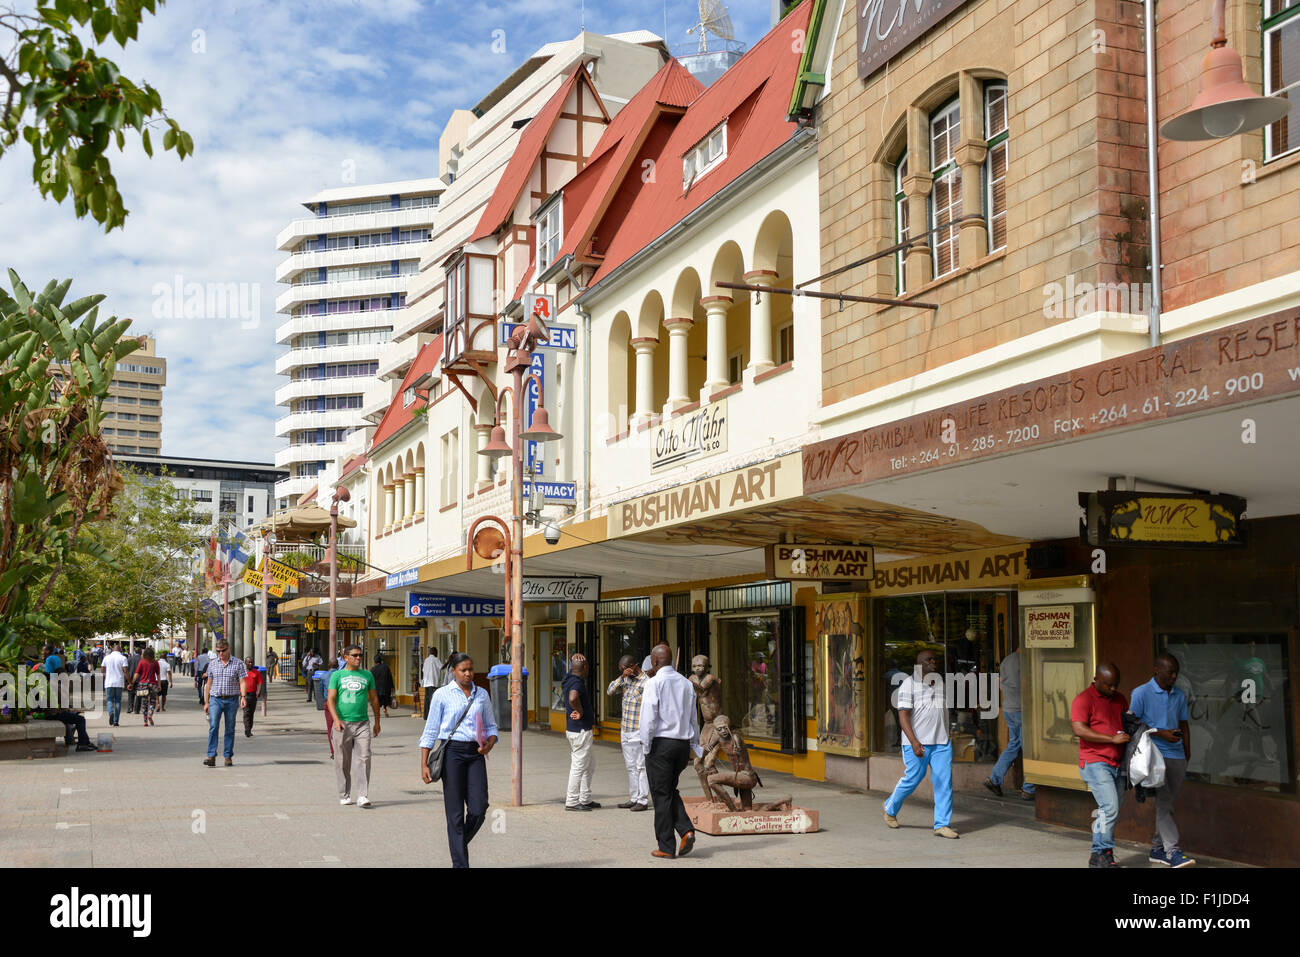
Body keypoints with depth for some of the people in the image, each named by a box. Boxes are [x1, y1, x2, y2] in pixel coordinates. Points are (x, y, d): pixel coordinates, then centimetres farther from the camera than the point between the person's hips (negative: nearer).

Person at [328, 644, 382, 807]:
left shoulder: (367, 675, 12)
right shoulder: (337, 675, 4)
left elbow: (374, 699, 19)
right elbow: (331, 699, -4)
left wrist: (377, 721, 18)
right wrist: (336, 719, -18)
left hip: (362, 724, 1)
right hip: (342, 724, -1)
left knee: (363, 759, -10)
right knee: (342, 762, 5)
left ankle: (362, 796, -11)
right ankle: (344, 795, 18)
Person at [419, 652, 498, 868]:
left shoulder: (482, 695, 10)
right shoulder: (442, 695, 0)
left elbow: (491, 726, 17)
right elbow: (430, 731, 1)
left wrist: (490, 744, -5)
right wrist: (424, 764, -3)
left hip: (475, 753, 3)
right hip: (452, 752, -3)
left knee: (479, 809, -4)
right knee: (455, 812, -1)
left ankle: (460, 844, 24)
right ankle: (460, 862, 6)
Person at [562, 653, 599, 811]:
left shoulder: (568, 679, 8)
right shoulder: (577, 682, -21)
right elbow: (573, 698, -39)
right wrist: (580, 711, -24)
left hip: (572, 728, 10)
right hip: (581, 730, -10)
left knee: (590, 764, 18)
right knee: (579, 766, -3)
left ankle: (585, 799, 23)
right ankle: (571, 802, 3)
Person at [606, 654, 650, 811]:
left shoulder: (646, 682, -13)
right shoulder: (626, 680, 12)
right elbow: (610, 691, 4)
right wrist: (622, 677, -10)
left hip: (638, 732, -8)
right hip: (626, 731, 8)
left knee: (641, 766, -4)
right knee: (630, 767, 12)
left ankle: (643, 800, 0)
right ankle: (633, 798, 17)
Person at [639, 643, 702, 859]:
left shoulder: (654, 683, -10)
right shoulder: (686, 683, 9)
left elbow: (649, 718, -15)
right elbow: (693, 718, 14)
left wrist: (646, 745, -5)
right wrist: (695, 745, 21)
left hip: (661, 743, -6)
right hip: (683, 744, 6)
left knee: (662, 795, 2)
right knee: (671, 791, 20)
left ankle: (666, 847, 6)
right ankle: (686, 830, 0)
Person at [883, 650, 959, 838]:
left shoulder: (939, 680, 14)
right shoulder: (909, 684, -7)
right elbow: (903, 716, -13)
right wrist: (914, 742, -24)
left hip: (942, 742, 5)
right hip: (917, 742, -5)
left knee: (944, 783, -3)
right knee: (912, 780, 1)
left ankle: (942, 825, 0)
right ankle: (890, 810, 26)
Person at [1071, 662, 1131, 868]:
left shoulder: (1119, 699, 16)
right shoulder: (1084, 699, -8)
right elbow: (1078, 729, -19)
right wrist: (1112, 739, -21)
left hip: (1115, 764, 8)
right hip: (1095, 763, -8)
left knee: (1112, 811, 9)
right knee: (1110, 807, -16)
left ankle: (1100, 854, 18)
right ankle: (1100, 853, -8)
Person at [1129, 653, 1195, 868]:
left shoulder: (1180, 695, 13)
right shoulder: (1141, 693, -4)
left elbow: (1184, 726, 19)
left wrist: (1187, 757, 15)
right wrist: (1161, 733, -14)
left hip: (1176, 756, 6)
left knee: (1167, 803, 8)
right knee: (1163, 802, -12)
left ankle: (1157, 849, 17)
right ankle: (1172, 852, -16)